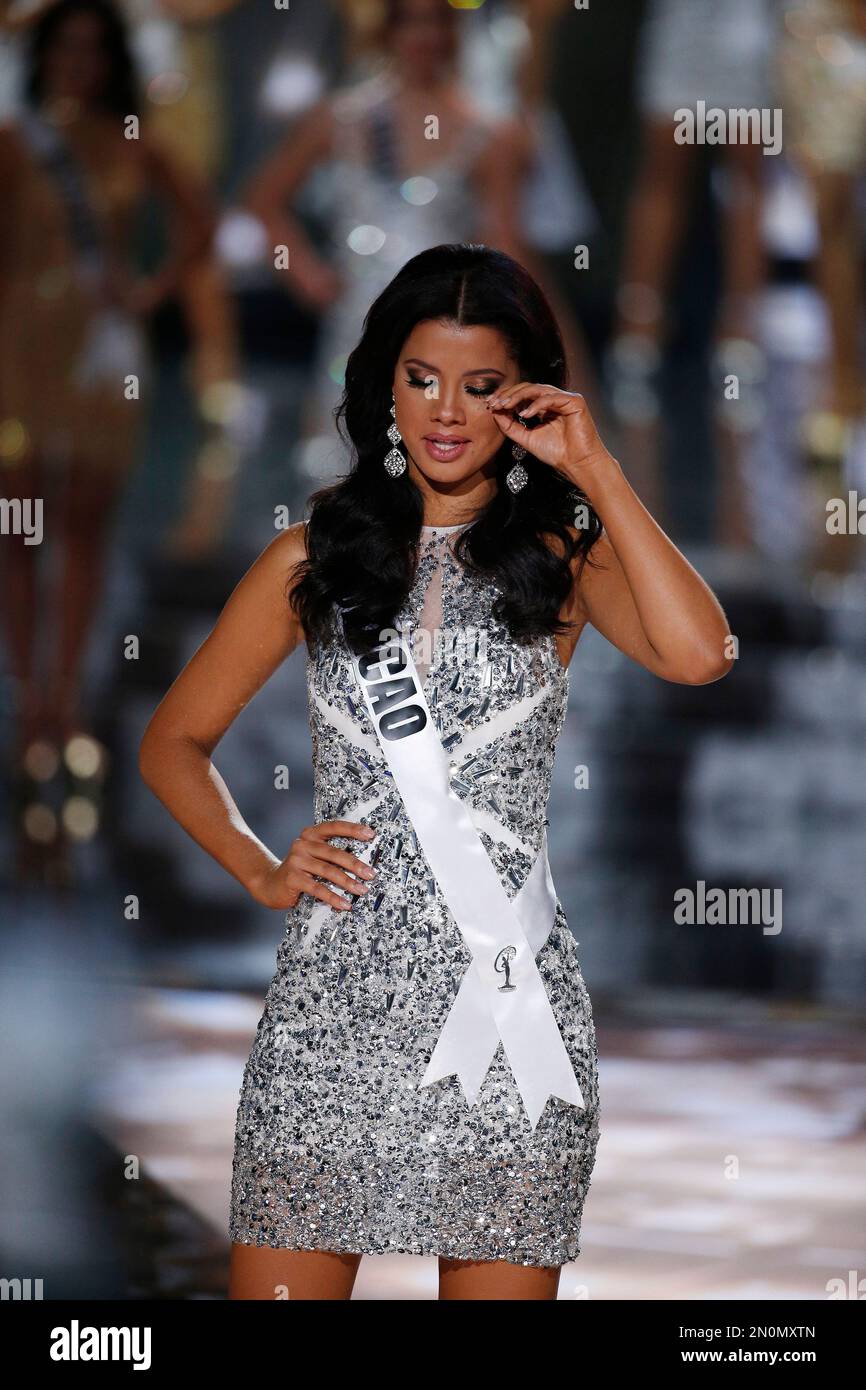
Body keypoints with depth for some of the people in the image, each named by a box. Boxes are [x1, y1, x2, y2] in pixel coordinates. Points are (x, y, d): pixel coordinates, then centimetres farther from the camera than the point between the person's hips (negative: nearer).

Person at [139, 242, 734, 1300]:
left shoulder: (562, 555, 7)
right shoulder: (319, 558, 10)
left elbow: (696, 654, -14)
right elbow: (174, 743, 17)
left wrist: (594, 470, -8)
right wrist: (262, 872, 1)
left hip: (504, 982, -1)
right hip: (336, 991, 1)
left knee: (500, 1280, 1)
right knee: (281, 1284, 0)